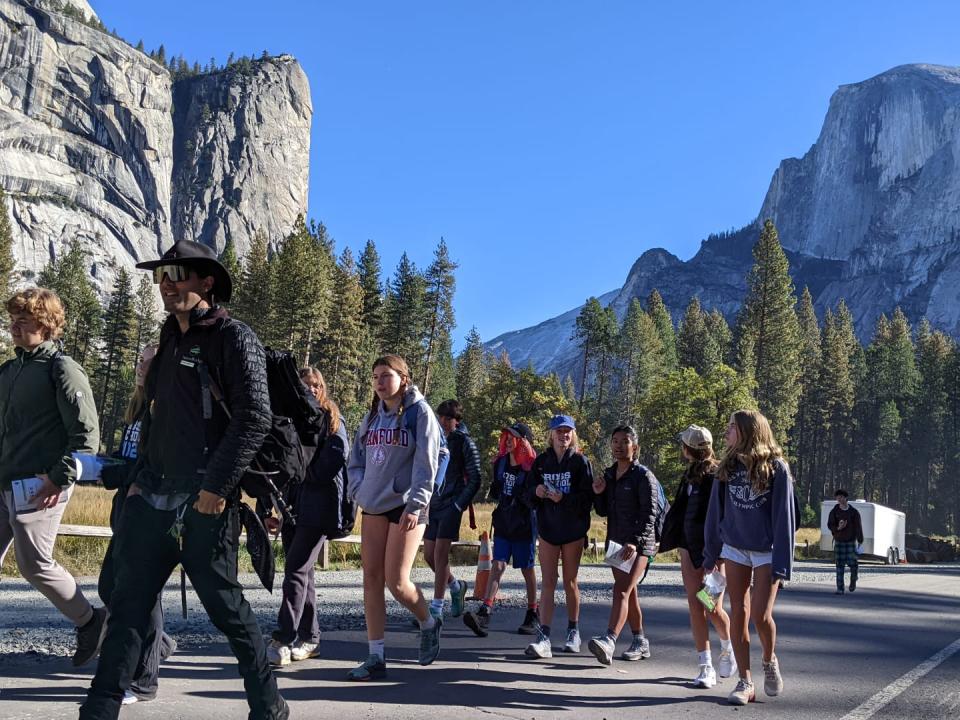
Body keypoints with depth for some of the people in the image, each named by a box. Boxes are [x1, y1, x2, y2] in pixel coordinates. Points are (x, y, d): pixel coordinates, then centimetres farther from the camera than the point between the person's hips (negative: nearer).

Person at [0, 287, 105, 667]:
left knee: (34, 564, -5)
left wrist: (59, 479, -18)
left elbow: (87, 433, -14)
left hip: (39, 486, -8)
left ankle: (90, 621, 15)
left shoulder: (62, 369, -9)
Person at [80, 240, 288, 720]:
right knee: (128, 603, 4)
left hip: (205, 501, -7)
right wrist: (140, 477, 15)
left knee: (223, 602, 2)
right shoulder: (170, 342, 18)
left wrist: (217, 487, -20)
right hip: (155, 497, 7)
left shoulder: (233, 339, -7)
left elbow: (254, 419, -16)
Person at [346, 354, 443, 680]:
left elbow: (426, 464, -12)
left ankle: (428, 624, 22)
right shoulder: (373, 416, 13)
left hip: (405, 507, -6)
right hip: (373, 507, 6)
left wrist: (415, 505, -19)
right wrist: (359, 491, 5)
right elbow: (356, 460, 20)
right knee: (371, 578, 2)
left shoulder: (420, 412, -5)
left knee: (396, 581, -8)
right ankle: (376, 657, 7)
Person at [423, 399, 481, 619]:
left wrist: (459, 505, -11)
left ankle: (436, 607, -6)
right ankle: (456, 586, 30)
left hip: (452, 505, -6)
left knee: (440, 553, -11)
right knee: (429, 554, 7)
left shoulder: (465, 442, -4)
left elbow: (474, 480, -6)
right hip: (434, 503, 6)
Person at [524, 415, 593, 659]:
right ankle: (543, 638, -10)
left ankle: (573, 632, 25)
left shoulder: (581, 462, -2)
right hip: (548, 528, 2)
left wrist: (564, 498, -22)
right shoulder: (541, 461, 6)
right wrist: (537, 492, -11)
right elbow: (530, 494, 10)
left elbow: (587, 498, -8)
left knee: (570, 581, 9)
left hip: (573, 530, -2)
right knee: (547, 582, -4)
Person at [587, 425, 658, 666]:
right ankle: (640, 642, 25)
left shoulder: (644, 476, -8)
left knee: (621, 590, -21)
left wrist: (635, 542, -25)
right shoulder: (609, 474, 13)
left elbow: (649, 514, -14)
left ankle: (609, 640, -33)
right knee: (629, 593, 13)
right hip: (616, 542, 7)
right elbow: (603, 512, 18)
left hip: (639, 544, -7)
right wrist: (598, 494, -3)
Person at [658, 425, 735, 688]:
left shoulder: (718, 478, -13)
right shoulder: (689, 476, 11)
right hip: (689, 549, 7)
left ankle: (728, 648, 29)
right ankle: (706, 667, 8)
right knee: (695, 608, 3)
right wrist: (669, 538, 12)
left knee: (714, 609, -2)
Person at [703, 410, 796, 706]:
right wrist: (711, 553, 8)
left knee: (760, 615, -10)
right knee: (738, 615, 2)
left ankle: (770, 661, 20)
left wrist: (781, 563, -17)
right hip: (734, 548, 4)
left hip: (766, 551, -4)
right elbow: (716, 512, 7)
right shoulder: (728, 467, 2)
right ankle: (745, 682, 11)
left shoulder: (776, 468, -11)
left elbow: (784, 517, -13)